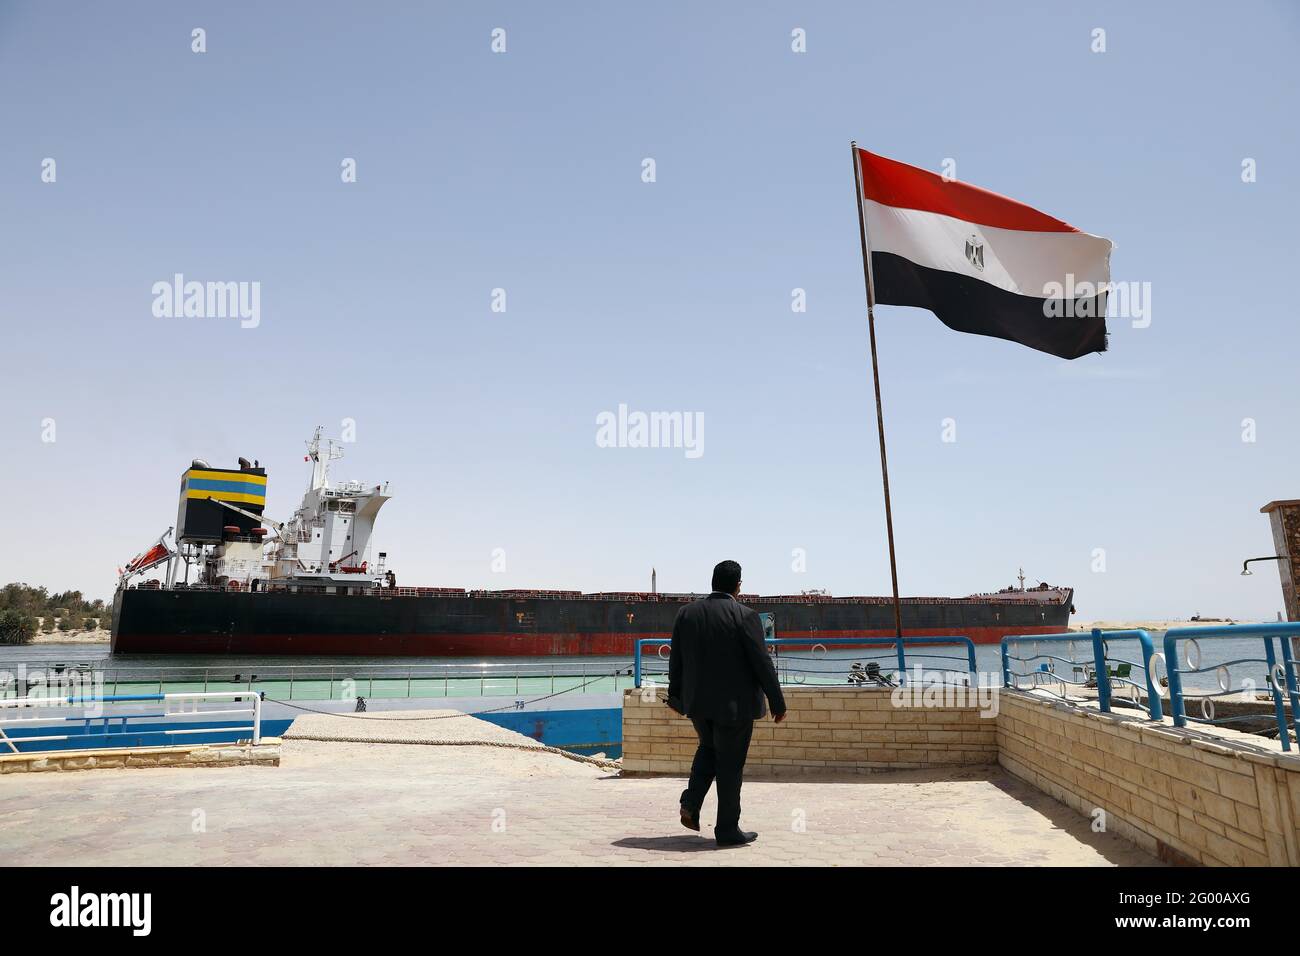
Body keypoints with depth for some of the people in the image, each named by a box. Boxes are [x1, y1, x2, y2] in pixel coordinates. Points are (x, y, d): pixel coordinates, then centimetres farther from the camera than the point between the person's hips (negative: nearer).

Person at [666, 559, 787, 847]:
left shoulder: (686, 612, 0)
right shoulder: (745, 616, -14)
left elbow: (676, 660, 6)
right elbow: (762, 664, -13)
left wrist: (676, 695, 19)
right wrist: (777, 704, -4)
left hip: (697, 701, 5)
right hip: (734, 704, -4)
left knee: (708, 748, 27)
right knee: (730, 764, 7)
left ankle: (691, 802, 10)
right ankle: (727, 830, 16)